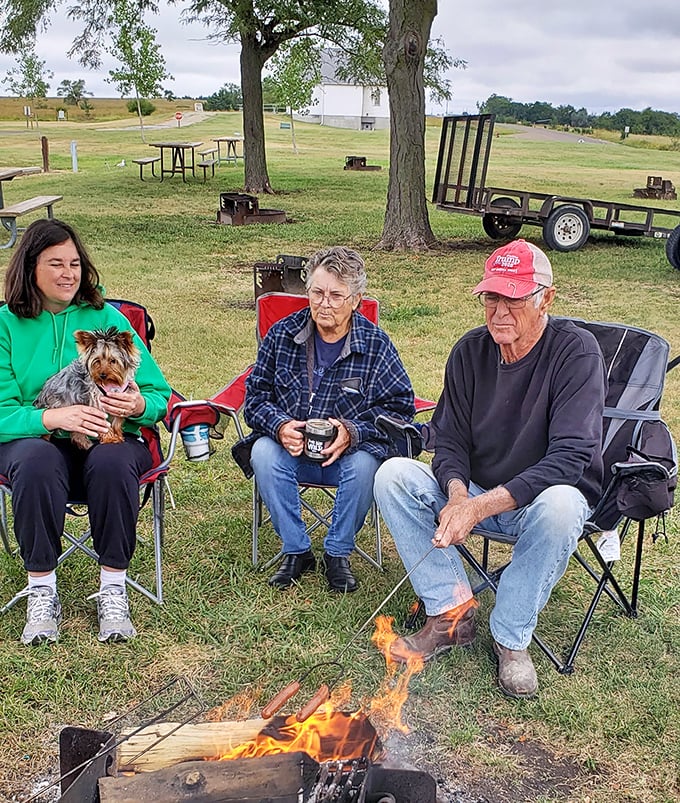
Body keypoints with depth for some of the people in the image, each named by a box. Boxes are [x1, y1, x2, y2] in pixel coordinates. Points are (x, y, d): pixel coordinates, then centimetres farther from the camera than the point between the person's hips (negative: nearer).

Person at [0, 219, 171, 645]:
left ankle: (113, 589, -19)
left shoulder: (107, 318, 6)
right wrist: (54, 417, -24)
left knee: (112, 462, -33)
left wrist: (139, 405, -20)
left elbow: (160, 395, 4)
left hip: (108, 437, 0)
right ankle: (42, 592, -20)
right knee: (37, 462, -34)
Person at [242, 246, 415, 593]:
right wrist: (280, 426, -20)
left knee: (365, 464, -33)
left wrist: (353, 432, -24)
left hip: (349, 451, -1)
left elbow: (400, 406, -7)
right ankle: (296, 551, -11)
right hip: (291, 448, 2)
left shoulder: (376, 344, -6)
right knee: (263, 454, -29)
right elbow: (255, 395, 2)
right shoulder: (282, 334, -2)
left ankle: (337, 553, -7)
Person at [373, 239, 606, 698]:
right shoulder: (470, 351, -3)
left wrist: (483, 505, -34)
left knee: (560, 506, -39)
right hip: (475, 492, 4)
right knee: (393, 475, -17)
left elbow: (570, 457, -26)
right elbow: (449, 439, -1)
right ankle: (452, 613, -13)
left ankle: (511, 637, -16)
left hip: (540, 499, -4)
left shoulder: (576, 351, -18)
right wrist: (458, 494, -24)